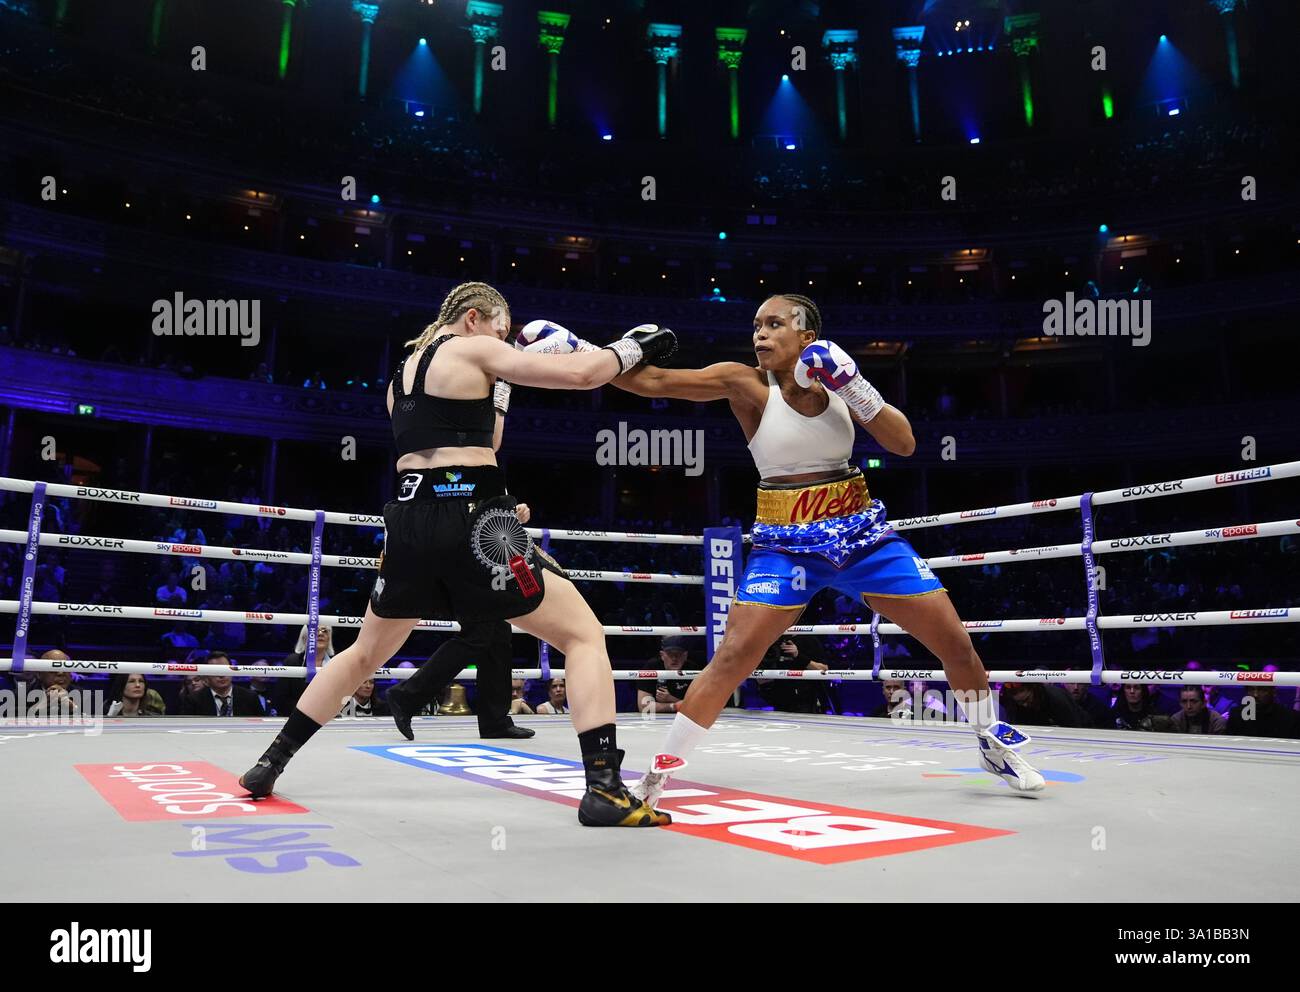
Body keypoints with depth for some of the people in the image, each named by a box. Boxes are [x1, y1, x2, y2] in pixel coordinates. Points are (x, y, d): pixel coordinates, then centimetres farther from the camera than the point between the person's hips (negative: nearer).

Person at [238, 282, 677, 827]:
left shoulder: (400, 377, 22)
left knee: (366, 653, 28)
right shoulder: (473, 349, 0)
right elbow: (580, 374, -7)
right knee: (584, 635, 1)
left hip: (410, 522, 7)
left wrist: (500, 388, 25)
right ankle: (603, 788, -9)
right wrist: (633, 344, 9)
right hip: (470, 520, -7)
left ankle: (270, 762, 32)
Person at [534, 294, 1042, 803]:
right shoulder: (747, 383, -9)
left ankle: (994, 743, 33)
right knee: (733, 657, -16)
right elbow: (653, 381, -19)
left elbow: (904, 444, -6)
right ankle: (660, 771, 0)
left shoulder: (836, 378, 0)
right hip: (784, 542, -3)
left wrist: (852, 385, -18)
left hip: (861, 531, 3)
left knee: (955, 641, 6)